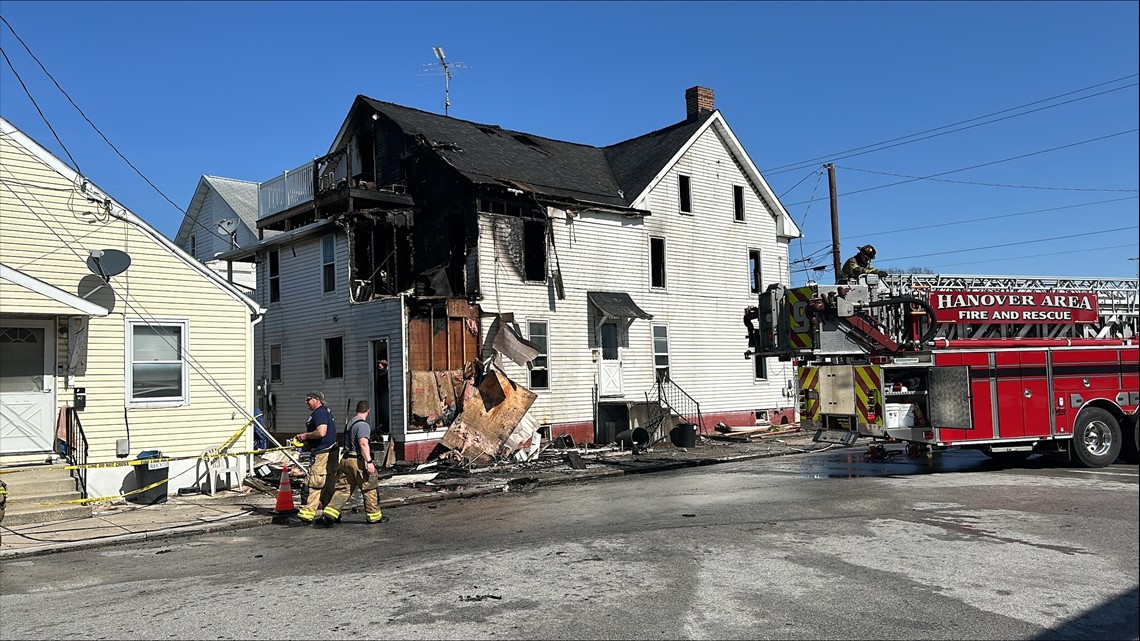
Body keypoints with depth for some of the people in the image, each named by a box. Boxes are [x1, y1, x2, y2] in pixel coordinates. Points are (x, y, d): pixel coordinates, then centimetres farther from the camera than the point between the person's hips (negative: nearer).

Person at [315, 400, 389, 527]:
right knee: (370, 489, 4)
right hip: (358, 461, -8)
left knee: (342, 489, 8)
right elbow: (363, 444, -23)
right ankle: (374, 516, 13)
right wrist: (369, 462, -26)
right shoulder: (363, 425, -12)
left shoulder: (350, 423, 17)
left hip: (346, 459, 9)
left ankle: (328, 515, -1)